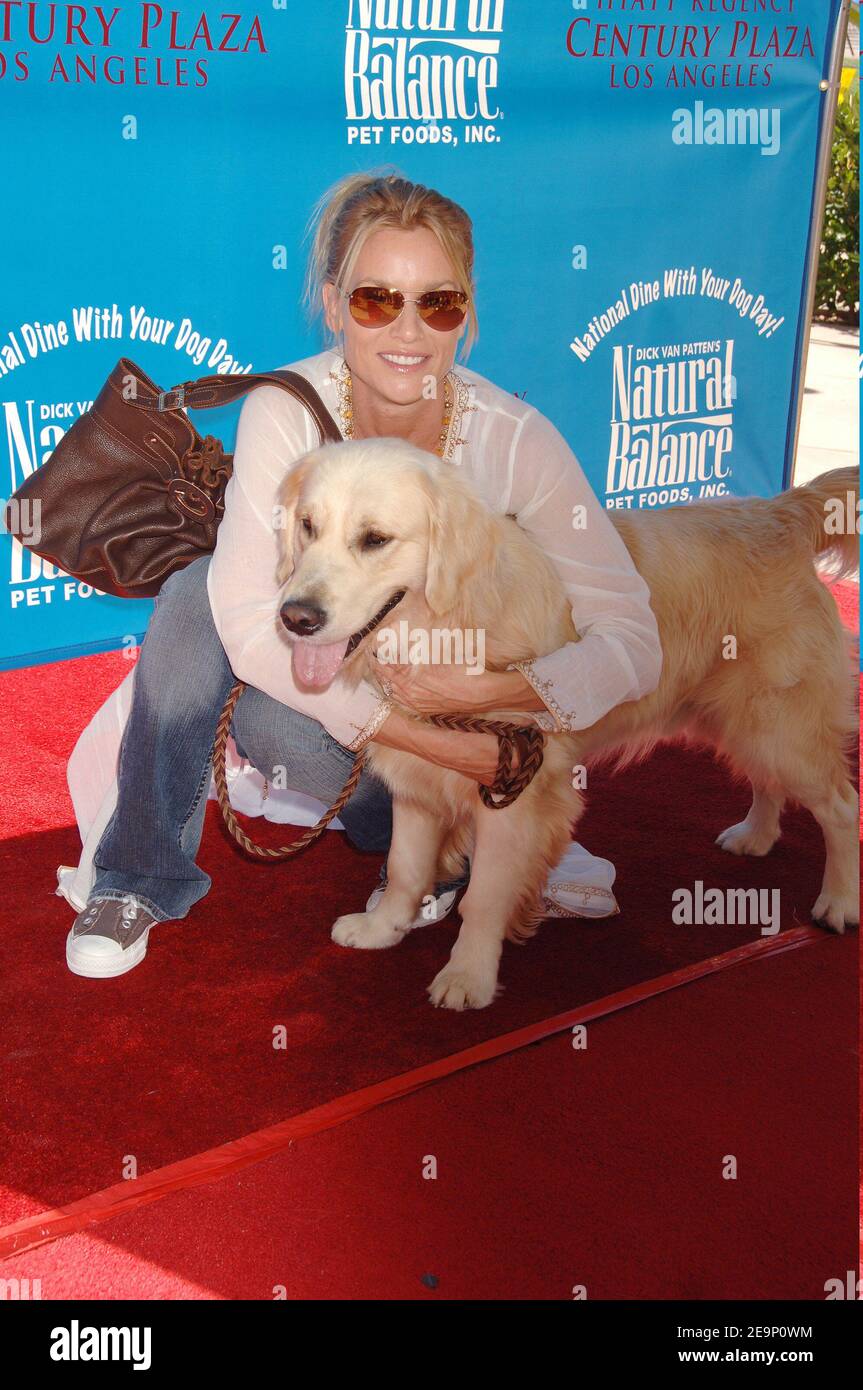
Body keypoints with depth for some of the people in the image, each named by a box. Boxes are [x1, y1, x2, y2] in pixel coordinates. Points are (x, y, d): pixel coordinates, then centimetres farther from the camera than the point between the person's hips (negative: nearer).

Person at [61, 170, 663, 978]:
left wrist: (486, 691, -39)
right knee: (199, 594, -28)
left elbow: (632, 643, -23)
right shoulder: (285, 411, -23)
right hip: (311, 661, 2)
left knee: (272, 719, -31)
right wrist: (415, 735, -38)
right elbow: (249, 617, -31)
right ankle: (138, 878, -12)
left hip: (440, 683, -1)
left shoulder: (514, 440, -24)